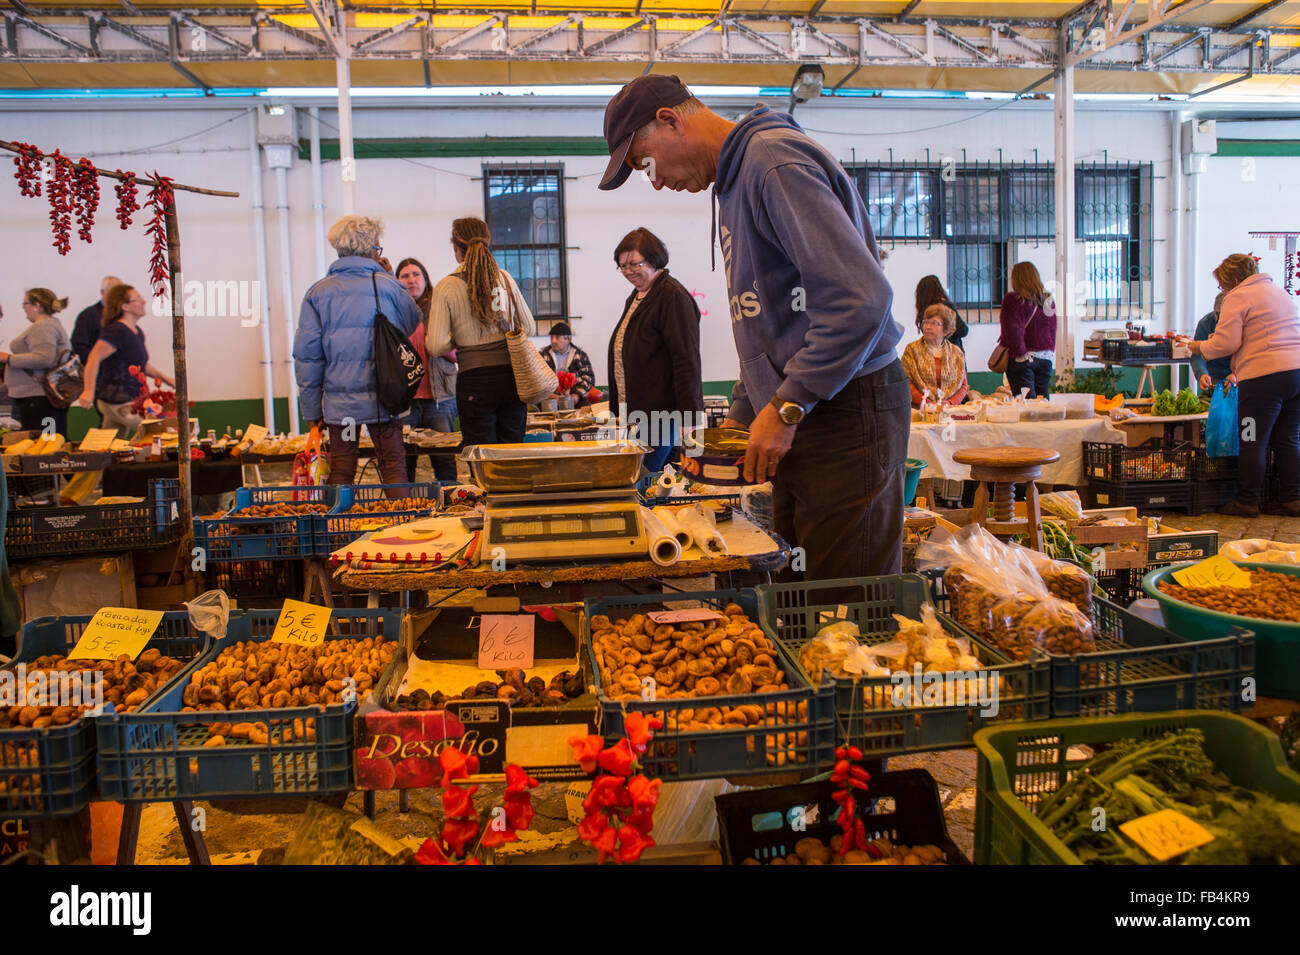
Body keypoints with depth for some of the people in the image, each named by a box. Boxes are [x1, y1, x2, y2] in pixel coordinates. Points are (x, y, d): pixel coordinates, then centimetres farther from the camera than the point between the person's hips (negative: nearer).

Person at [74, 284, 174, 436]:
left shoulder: (138, 332, 15)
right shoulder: (117, 331, -14)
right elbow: (95, 357, -23)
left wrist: (165, 379, 20)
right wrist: (89, 391, -29)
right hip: (120, 403, -9)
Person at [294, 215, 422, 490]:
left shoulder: (318, 293, 2)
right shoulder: (388, 286, -2)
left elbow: (307, 356, 0)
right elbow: (413, 324, 16)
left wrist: (312, 409, 5)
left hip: (339, 401, 1)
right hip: (383, 398, -1)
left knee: (341, 473, 7)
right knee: (393, 466, 6)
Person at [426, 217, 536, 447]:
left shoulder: (446, 288, -4)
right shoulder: (504, 278, 6)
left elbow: (435, 346, -8)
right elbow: (529, 328, 11)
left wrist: (457, 341, 11)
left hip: (475, 380, -3)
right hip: (511, 376, 3)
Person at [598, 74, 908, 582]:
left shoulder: (775, 160, -12)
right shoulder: (733, 180, 21)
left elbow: (860, 296, -22)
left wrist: (786, 407, -17)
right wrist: (742, 417, 17)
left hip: (846, 413, -9)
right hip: (797, 419, 10)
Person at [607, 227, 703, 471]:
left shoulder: (673, 296, -11)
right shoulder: (635, 298, 18)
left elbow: (687, 362, -18)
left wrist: (688, 421, -22)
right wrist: (620, 411, 21)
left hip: (663, 417, -9)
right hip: (635, 414, 9)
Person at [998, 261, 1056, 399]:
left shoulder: (1013, 299, -10)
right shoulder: (1048, 301, 8)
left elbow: (1013, 330, -15)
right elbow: (1053, 332, 12)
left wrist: (1020, 353, -8)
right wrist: (1050, 354, 16)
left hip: (1022, 361, -5)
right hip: (1046, 358, 5)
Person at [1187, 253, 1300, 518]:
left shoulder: (1238, 297, -4)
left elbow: (1225, 344, -12)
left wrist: (1200, 347, 6)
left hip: (1263, 376, -8)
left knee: (1253, 443, -1)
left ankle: (1247, 502, 5)